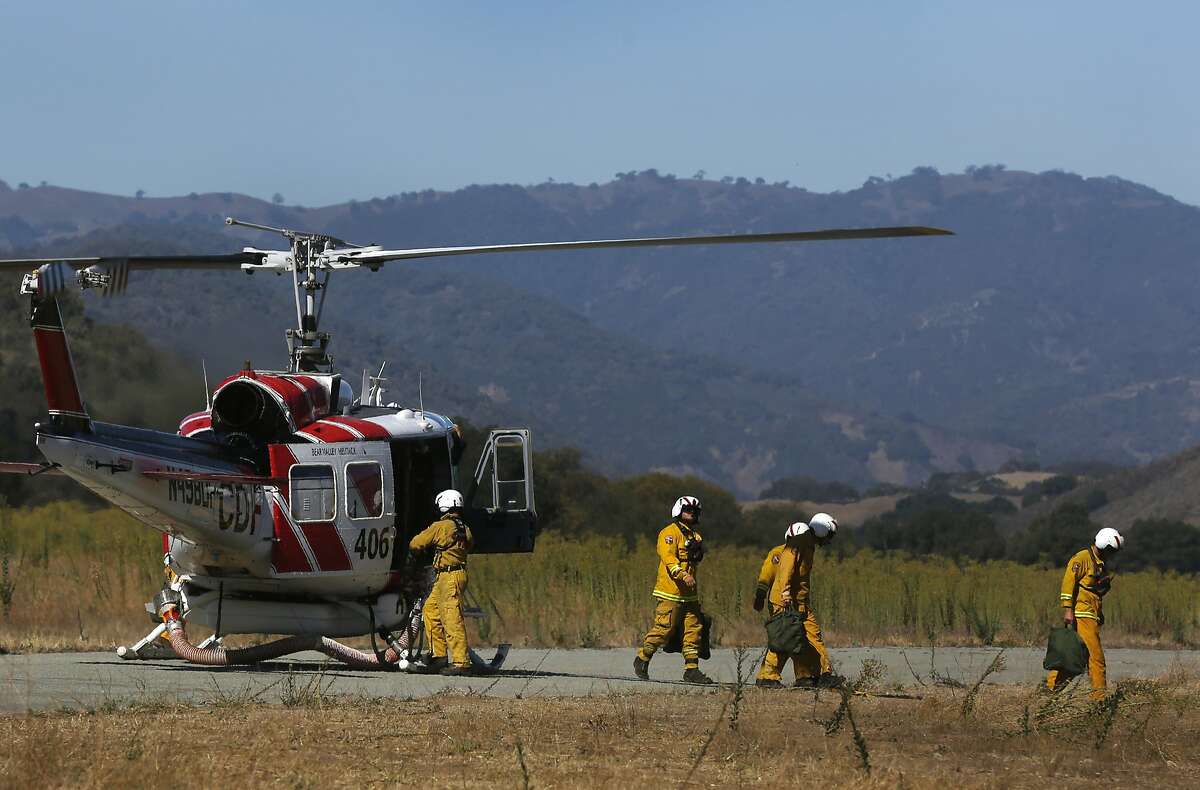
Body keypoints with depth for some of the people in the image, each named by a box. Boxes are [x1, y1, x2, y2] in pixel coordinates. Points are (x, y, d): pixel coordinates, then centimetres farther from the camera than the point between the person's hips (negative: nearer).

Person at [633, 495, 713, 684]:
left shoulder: (696, 536, 20)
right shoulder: (669, 533, -6)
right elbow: (668, 557, -21)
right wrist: (683, 575, -33)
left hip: (689, 594, 8)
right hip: (670, 592, -8)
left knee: (693, 629, 2)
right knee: (663, 628, -8)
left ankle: (692, 669, 5)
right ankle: (642, 660, 9)